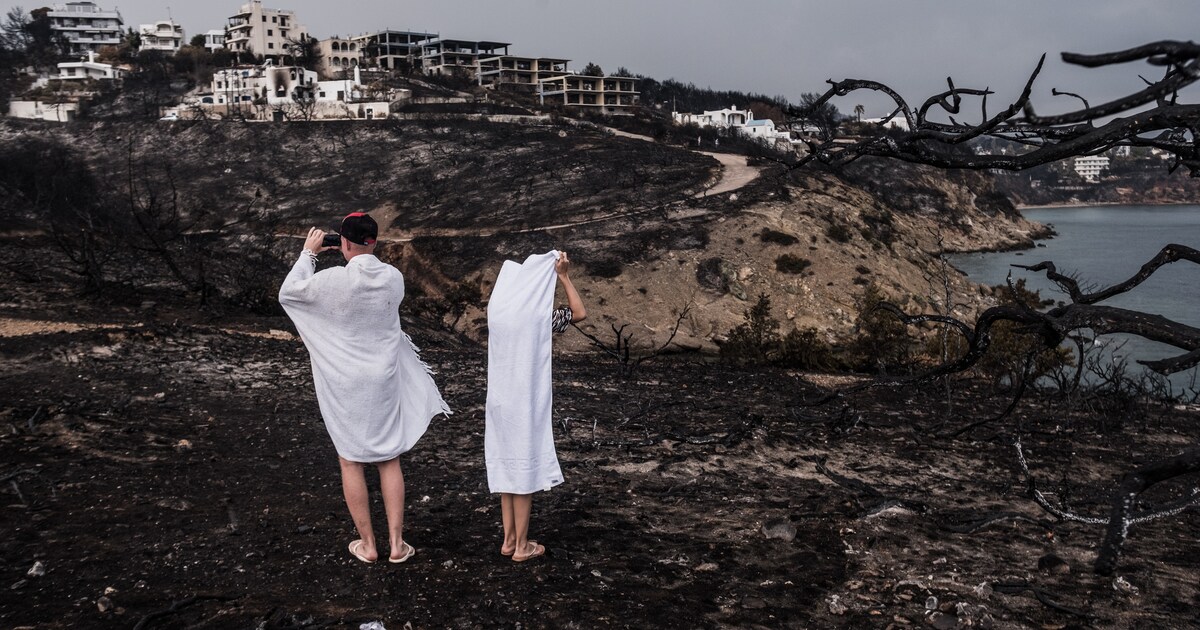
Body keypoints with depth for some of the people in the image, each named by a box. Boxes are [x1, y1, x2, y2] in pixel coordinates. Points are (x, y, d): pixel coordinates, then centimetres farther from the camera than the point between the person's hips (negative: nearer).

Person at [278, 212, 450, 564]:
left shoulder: (333, 280, -18)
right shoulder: (394, 278, -5)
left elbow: (287, 292, -2)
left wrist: (308, 253, 6)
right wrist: (356, 259, 12)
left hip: (345, 383, -3)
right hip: (384, 378, 3)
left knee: (351, 461, 11)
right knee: (390, 460, 12)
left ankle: (367, 544, 17)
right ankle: (396, 543, 15)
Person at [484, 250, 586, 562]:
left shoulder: (497, 310, 1)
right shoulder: (539, 315, -14)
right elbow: (580, 313, 0)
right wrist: (564, 277, 1)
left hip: (501, 402, 6)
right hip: (527, 404, -6)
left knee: (507, 466, 15)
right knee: (525, 469, 3)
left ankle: (509, 539, 22)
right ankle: (521, 546, 12)